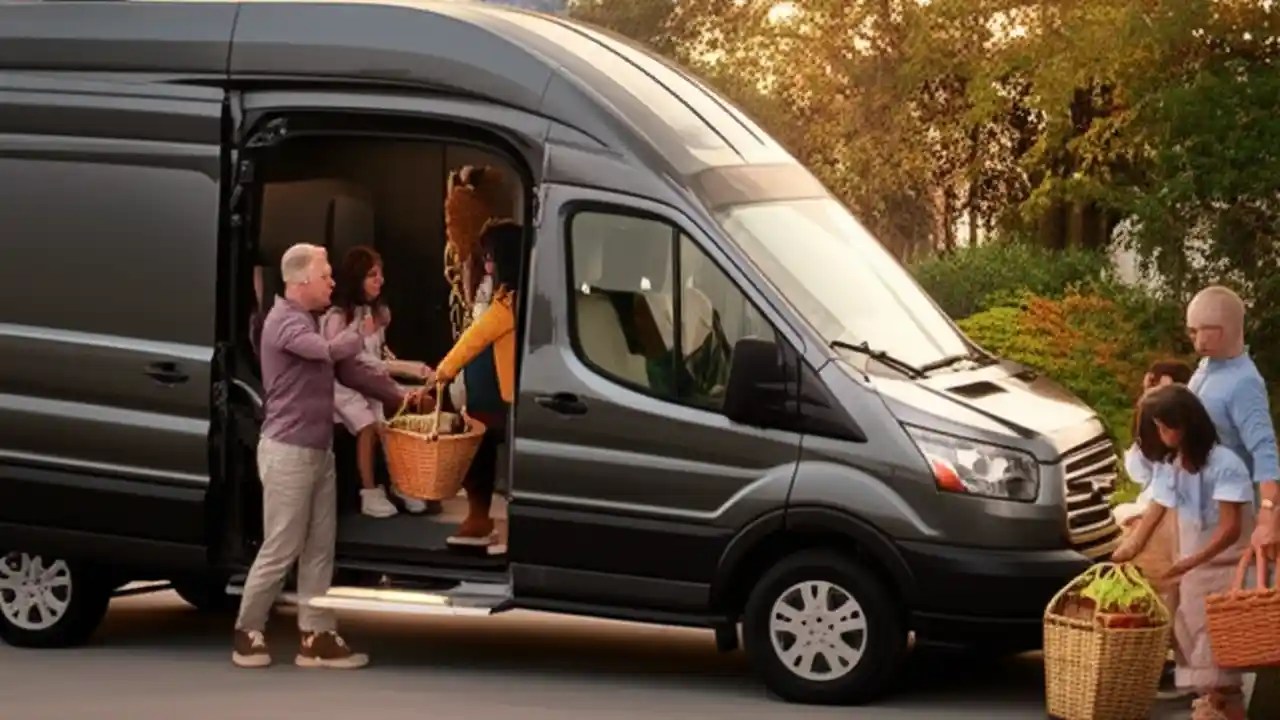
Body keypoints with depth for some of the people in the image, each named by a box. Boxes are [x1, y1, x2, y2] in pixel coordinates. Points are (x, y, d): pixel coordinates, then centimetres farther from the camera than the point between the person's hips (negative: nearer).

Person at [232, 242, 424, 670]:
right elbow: (332, 351, -30)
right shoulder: (285, 322, -16)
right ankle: (248, 634, 8)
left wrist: (397, 396, 7)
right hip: (288, 452, -9)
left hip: (318, 452, 9)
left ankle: (316, 638, 11)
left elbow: (348, 370, 16)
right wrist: (362, 332, -10)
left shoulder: (311, 322, 15)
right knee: (280, 550, -3)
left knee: (319, 549, 8)